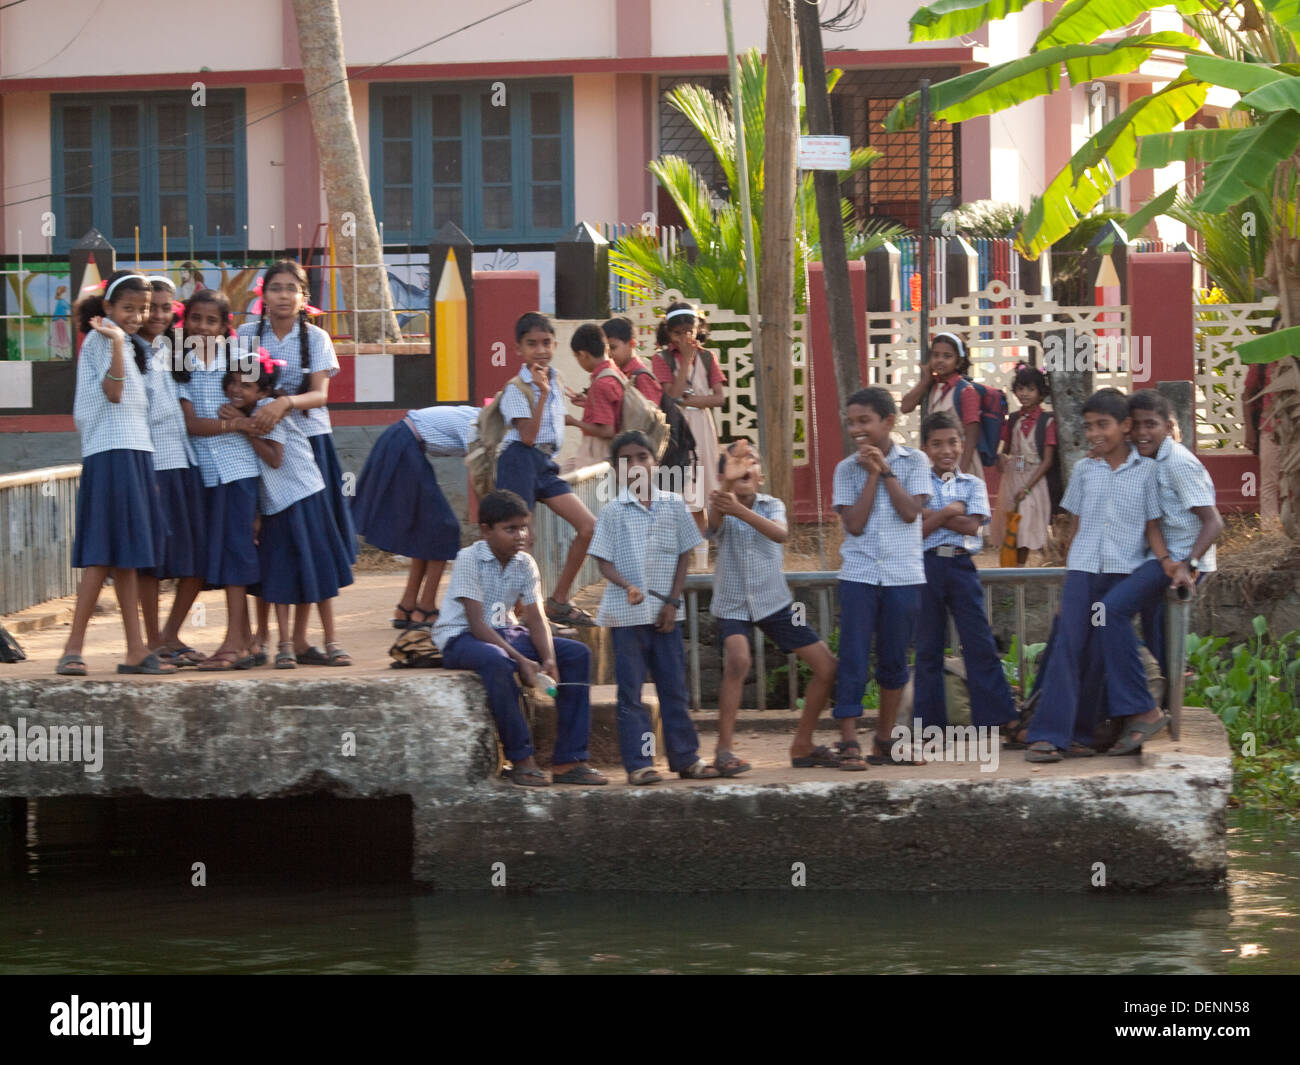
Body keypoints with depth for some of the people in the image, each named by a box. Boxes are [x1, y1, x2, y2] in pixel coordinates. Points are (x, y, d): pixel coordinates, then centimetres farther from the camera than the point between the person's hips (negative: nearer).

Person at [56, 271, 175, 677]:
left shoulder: (127, 343, 21)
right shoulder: (102, 338, -6)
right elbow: (113, 392, -19)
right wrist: (117, 342, -29)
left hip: (133, 453, 10)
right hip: (113, 453, -10)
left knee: (127, 554, 7)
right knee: (106, 552, -13)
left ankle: (136, 650, 5)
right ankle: (73, 647, -14)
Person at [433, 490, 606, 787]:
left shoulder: (525, 564, 2)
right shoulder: (469, 559, -17)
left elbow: (535, 619, -1)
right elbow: (477, 624, -22)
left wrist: (548, 659, -21)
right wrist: (520, 660, -29)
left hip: (505, 633, 7)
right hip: (460, 638, -7)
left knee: (577, 654, -7)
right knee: (496, 662, -41)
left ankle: (569, 760, -11)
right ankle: (521, 759, -30)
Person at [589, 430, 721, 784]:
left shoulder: (673, 505, 4)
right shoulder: (613, 512, -1)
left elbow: (683, 555, 7)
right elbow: (604, 561, -3)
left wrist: (673, 601, -1)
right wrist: (628, 586, -21)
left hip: (665, 612, 2)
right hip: (626, 613, -2)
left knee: (674, 687, 7)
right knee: (630, 691, 0)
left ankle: (686, 757, 14)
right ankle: (639, 763, 2)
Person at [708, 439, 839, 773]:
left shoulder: (772, 505, 1)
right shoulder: (721, 511, -7)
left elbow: (780, 534, -23)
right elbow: (713, 522, -34)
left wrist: (740, 510, -41)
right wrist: (727, 481, -55)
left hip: (774, 602, 4)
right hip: (732, 604, -4)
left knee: (826, 666, 0)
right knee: (738, 661, -31)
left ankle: (802, 746, 16)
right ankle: (723, 751, -25)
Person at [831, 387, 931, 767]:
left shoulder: (914, 462, 3)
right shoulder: (847, 469, 4)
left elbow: (910, 512, -9)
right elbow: (854, 523, -6)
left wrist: (885, 470, -8)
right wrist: (872, 475, -7)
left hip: (903, 575, 0)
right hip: (859, 574, 0)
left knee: (894, 661, 7)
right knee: (853, 659, -8)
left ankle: (884, 742, 18)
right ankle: (849, 743, -9)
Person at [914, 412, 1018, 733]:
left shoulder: (973, 485, 10)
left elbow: (971, 526, -5)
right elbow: (916, 530, -5)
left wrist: (931, 515, -8)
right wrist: (949, 512, -9)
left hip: (962, 566, 1)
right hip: (927, 565, 0)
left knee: (980, 643, -2)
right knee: (928, 646, 4)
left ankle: (1003, 717, -2)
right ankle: (930, 720, 10)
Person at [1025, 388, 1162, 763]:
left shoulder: (1146, 471, 3)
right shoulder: (1084, 470, 11)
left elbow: (1152, 527, 5)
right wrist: (1068, 576, 12)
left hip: (1123, 572, -2)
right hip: (1083, 568, 2)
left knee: (1099, 654, -1)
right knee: (1066, 648, -7)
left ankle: (1078, 735, 6)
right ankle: (1049, 736, -11)